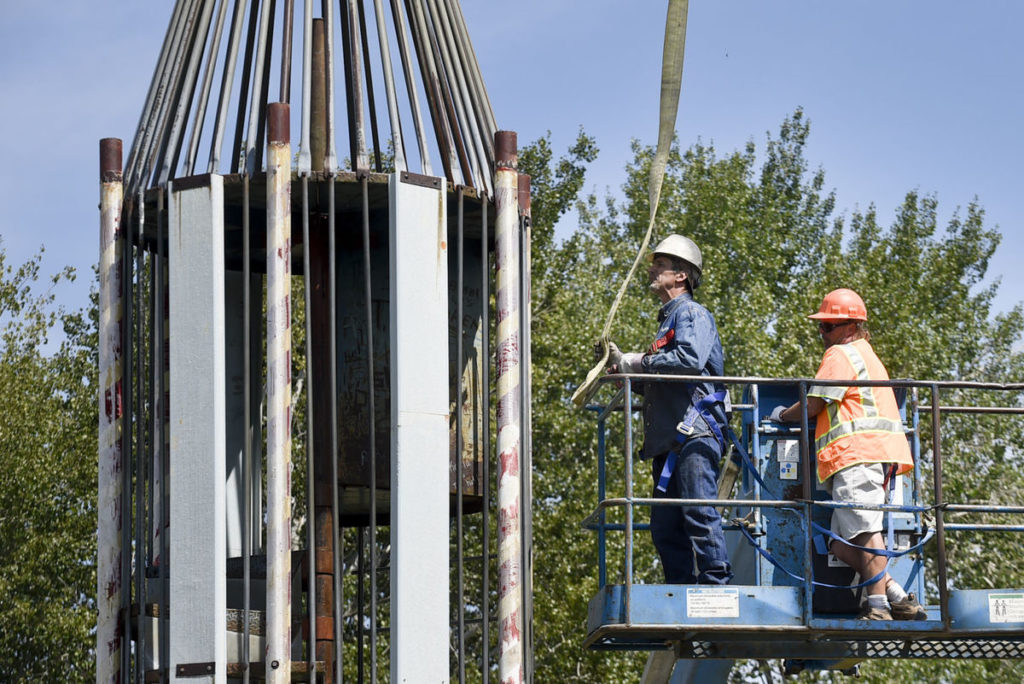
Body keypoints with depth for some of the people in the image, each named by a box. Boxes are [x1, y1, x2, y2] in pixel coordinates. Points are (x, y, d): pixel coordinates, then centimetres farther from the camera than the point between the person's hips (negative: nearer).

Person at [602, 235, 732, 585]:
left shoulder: (692, 314, -1)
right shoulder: (667, 320, 28)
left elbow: (690, 359, -21)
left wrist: (639, 362, -12)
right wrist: (624, 366, 15)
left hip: (694, 435, -10)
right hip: (669, 443, 10)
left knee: (699, 513, -16)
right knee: (665, 526, 5)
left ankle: (717, 586, -19)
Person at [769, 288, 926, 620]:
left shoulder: (840, 355, 1)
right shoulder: (867, 355, 32)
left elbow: (813, 406, -2)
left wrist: (783, 415, 16)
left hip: (857, 454, -10)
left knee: (864, 530, -17)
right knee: (842, 543, 4)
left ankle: (878, 605, -24)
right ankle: (898, 597, -4)